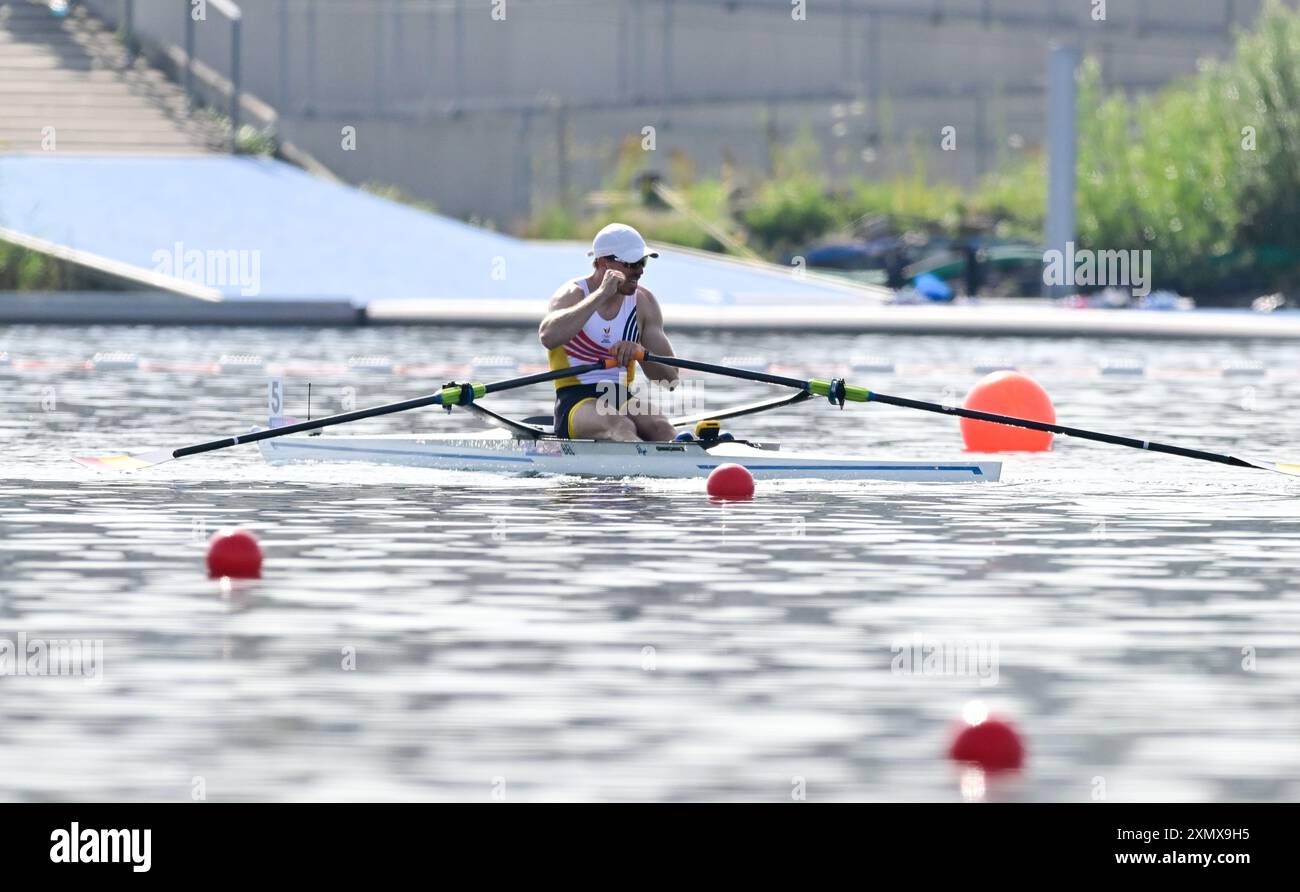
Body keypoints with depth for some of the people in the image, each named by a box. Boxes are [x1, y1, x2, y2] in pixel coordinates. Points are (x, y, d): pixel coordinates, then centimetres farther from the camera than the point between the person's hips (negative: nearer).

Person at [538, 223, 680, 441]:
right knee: (622, 428, -37)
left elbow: (670, 377, 7)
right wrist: (601, 295, -23)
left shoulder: (643, 301, 11)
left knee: (659, 427, -29)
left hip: (622, 399, 5)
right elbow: (548, 337, -27)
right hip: (576, 401, -5)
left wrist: (639, 352, -16)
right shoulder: (573, 294, -1)